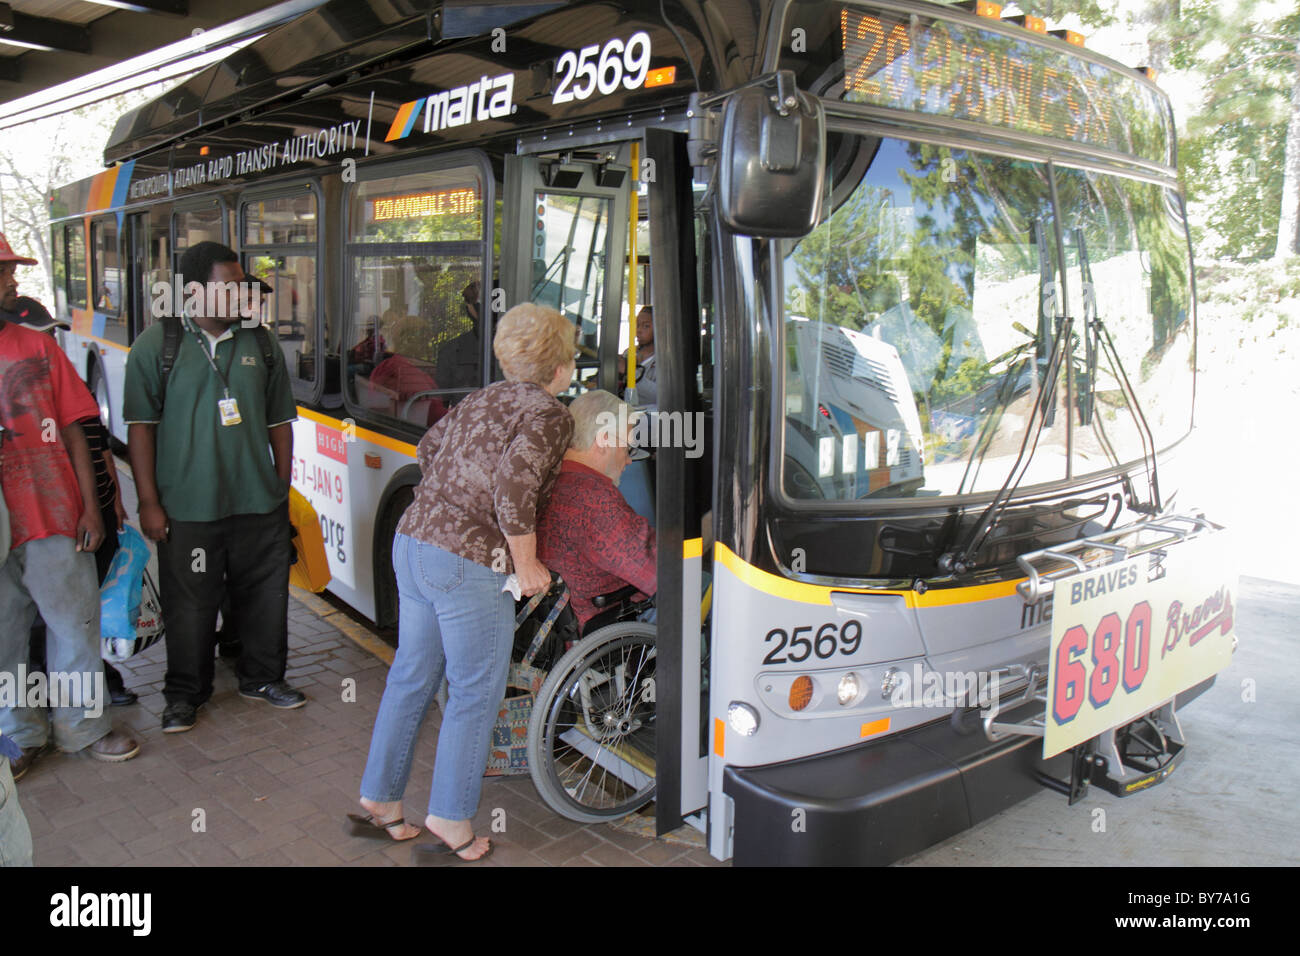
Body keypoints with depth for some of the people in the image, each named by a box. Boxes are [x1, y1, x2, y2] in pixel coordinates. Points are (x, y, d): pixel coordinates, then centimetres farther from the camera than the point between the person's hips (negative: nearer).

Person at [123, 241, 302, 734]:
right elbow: (141, 426, -4)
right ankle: (184, 694, 28)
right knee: (189, 605, 8)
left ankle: (263, 677, 33)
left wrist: (282, 488, 11)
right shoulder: (156, 345, -4)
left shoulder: (260, 343, 6)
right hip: (187, 509, -3)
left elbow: (279, 421, 12)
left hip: (260, 505, 3)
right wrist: (149, 502, -7)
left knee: (266, 596, 12)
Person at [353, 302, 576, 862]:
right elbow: (514, 487, -23)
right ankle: (451, 822, 15)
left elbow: (429, 447, 28)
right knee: (475, 691, 5)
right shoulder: (550, 415, -9)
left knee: (411, 676, 18)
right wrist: (526, 565, -13)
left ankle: (379, 800, 29)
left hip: (412, 541, 9)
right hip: (468, 564, -8)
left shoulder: (482, 399, 15)